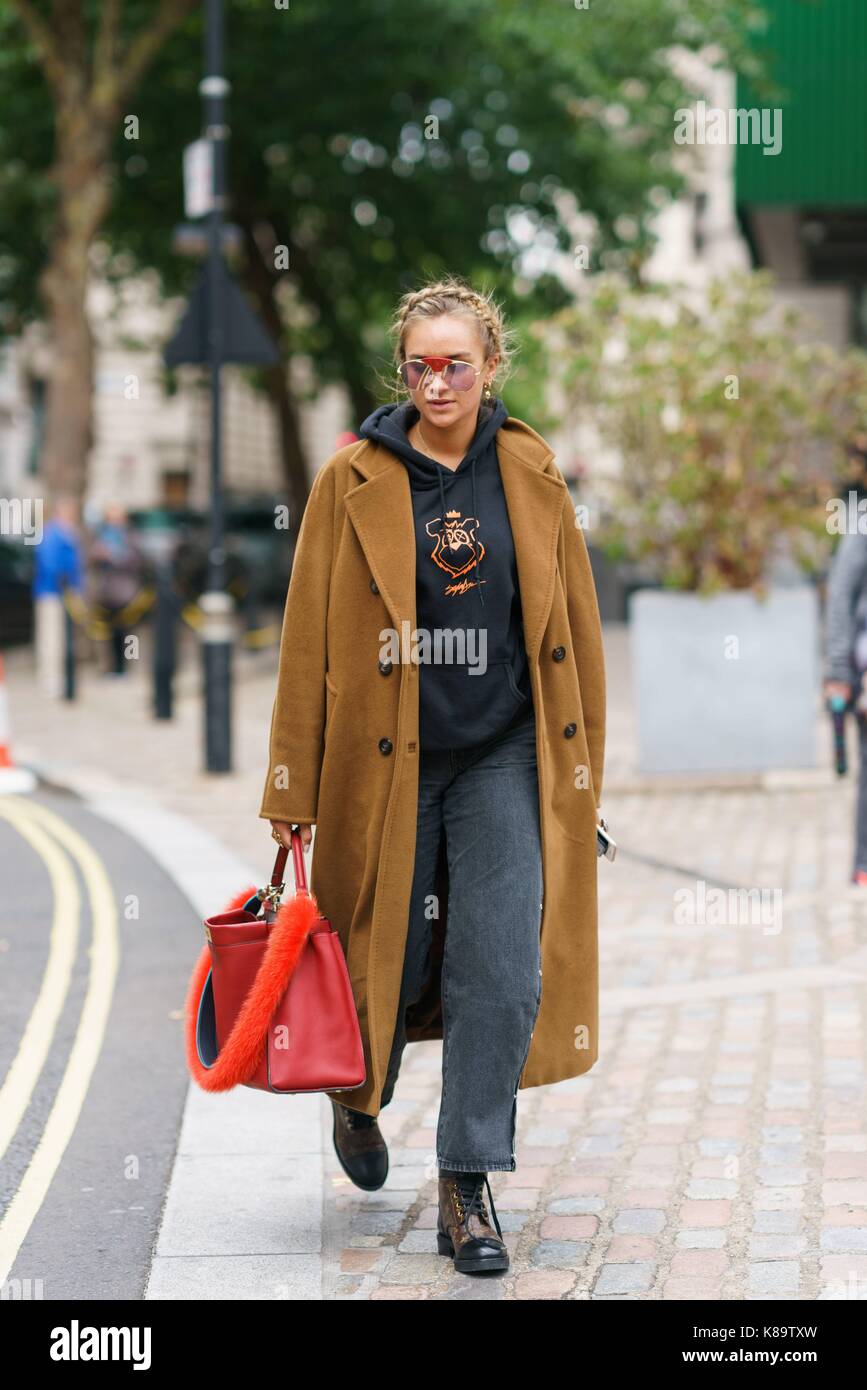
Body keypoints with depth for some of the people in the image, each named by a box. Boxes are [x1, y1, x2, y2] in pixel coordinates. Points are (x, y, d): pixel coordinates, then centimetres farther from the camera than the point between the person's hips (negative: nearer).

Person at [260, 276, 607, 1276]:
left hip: (504, 757, 1)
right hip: (386, 761, -1)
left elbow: (573, 625, 9)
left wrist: (582, 765, 8)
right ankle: (357, 1096, 43)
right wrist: (292, 790, -2)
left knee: (503, 972, -8)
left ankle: (467, 1187, 3)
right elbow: (308, 640, -1)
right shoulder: (354, 483, -3)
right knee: (388, 958, 10)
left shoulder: (532, 477, 3)